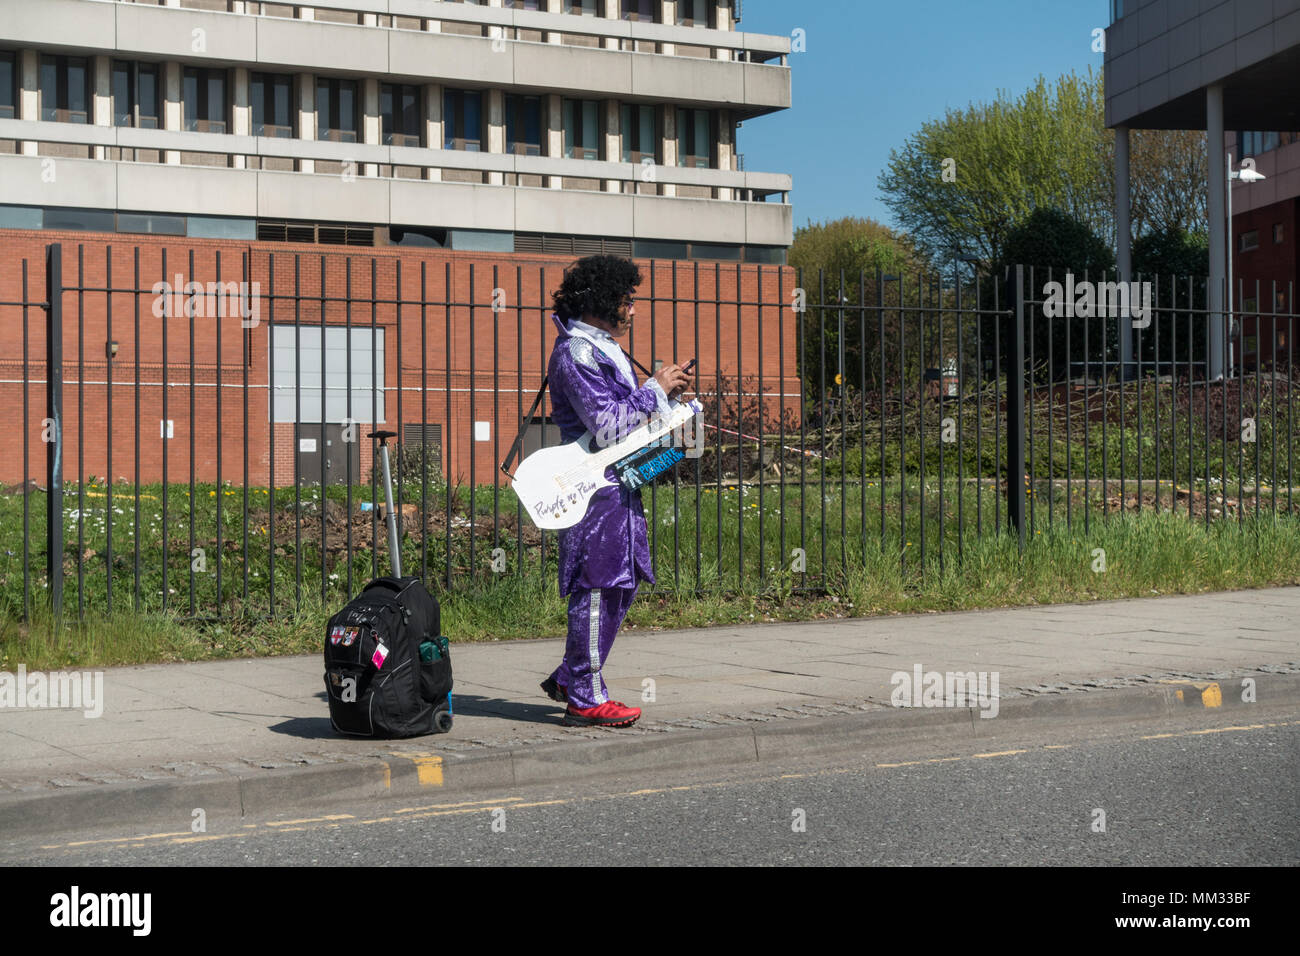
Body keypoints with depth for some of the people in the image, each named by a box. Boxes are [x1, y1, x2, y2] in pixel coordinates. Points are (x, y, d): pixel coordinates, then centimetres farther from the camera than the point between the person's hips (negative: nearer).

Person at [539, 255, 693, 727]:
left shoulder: (603, 348, 18)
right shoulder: (575, 353, -15)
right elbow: (608, 427, -21)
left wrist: (663, 392, 10)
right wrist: (655, 390, -12)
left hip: (618, 484, 10)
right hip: (595, 486, -10)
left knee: (621, 583, 14)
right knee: (596, 586, -6)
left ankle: (568, 678, 25)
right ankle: (585, 699, 1)